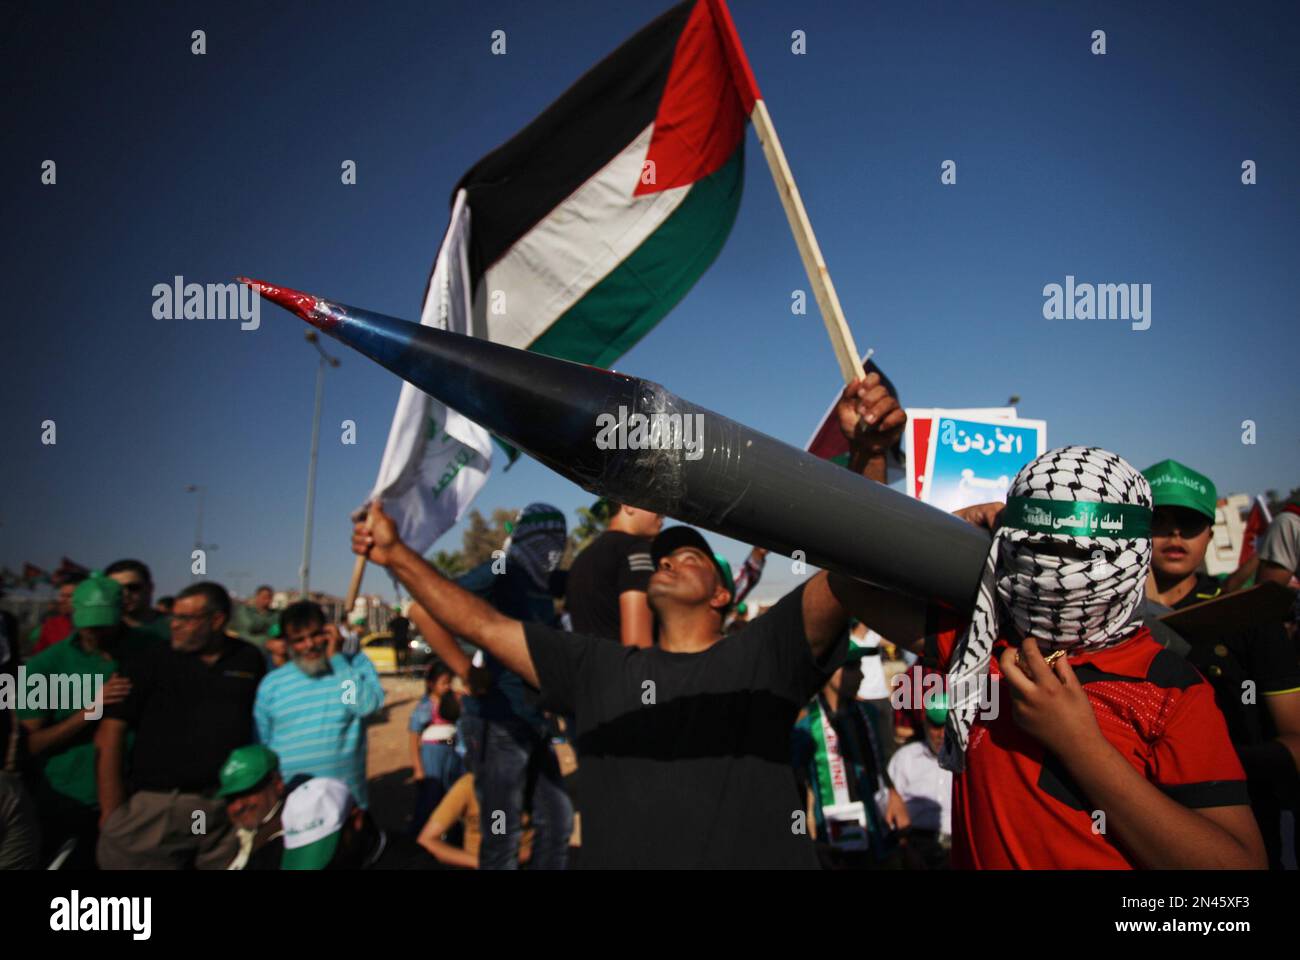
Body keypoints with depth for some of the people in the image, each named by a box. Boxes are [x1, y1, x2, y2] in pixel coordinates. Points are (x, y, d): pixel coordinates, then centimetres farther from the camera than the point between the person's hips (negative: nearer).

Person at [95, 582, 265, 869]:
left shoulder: (249, 660, 3)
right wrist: (112, 812, -10)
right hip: (156, 806, -1)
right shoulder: (150, 662, -3)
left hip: (230, 807, 2)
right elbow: (110, 733, -6)